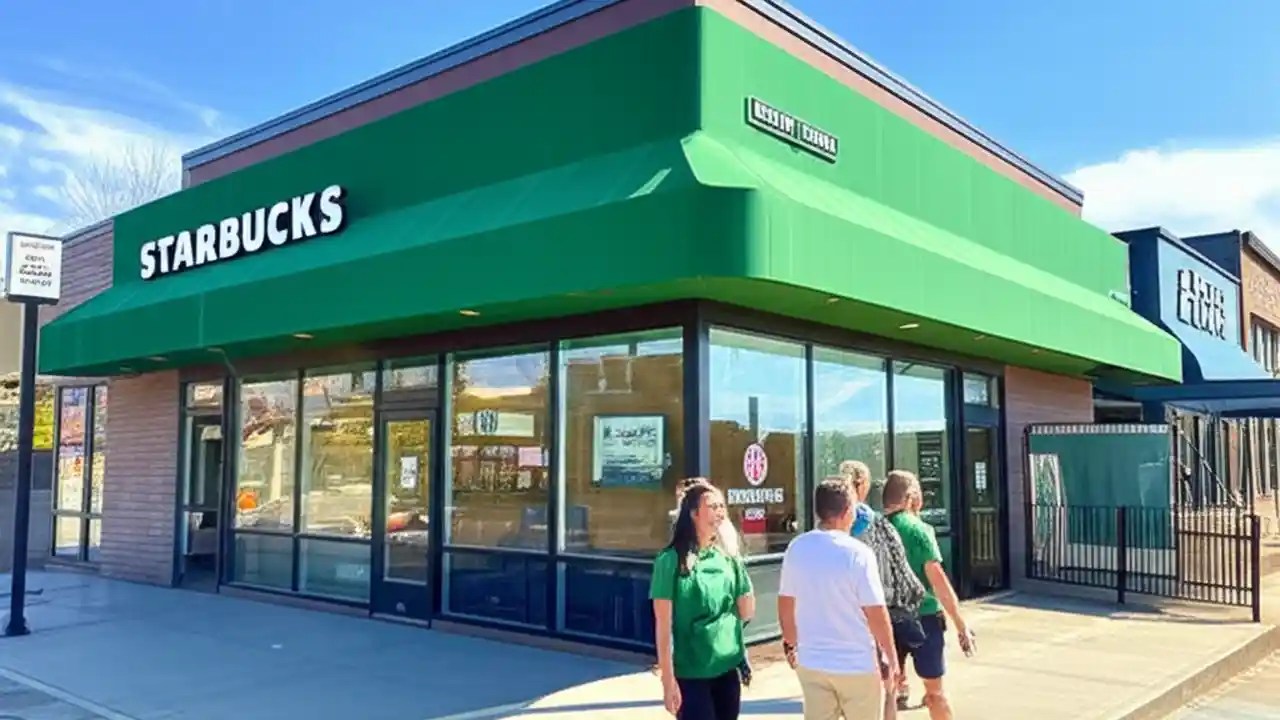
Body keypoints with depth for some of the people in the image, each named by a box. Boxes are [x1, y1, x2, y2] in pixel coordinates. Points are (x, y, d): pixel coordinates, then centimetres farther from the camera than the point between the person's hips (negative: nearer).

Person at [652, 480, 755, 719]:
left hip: (728, 669, 5)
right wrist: (668, 679, -12)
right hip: (690, 674, -5)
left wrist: (739, 562, -3)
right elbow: (663, 625, -10)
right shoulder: (672, 560, -10)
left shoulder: (727, 558, 5)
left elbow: (747, 613, 7)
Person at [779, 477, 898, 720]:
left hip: (811, 661, 4)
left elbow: (785, 604, 5)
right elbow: (876, 613, -15)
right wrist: (892, 656, -1)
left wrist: (791, 643, 20)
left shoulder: (796, 548, -3)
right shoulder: (858, 553, -17)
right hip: (857, 663, -4)